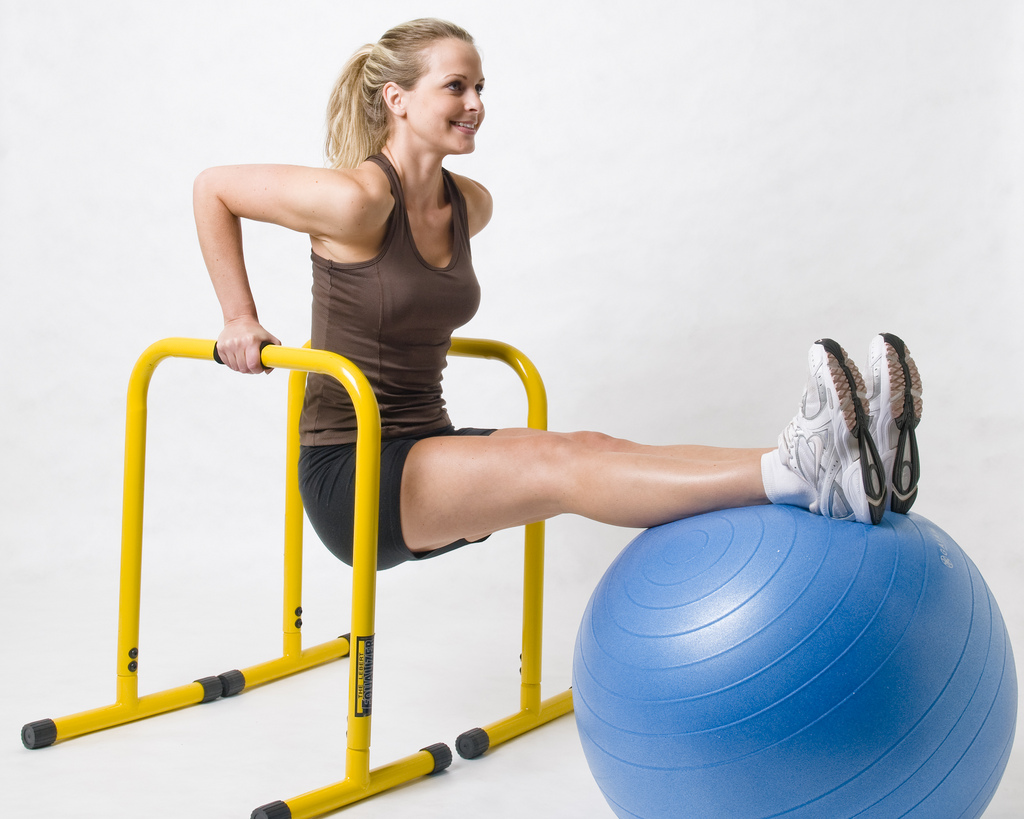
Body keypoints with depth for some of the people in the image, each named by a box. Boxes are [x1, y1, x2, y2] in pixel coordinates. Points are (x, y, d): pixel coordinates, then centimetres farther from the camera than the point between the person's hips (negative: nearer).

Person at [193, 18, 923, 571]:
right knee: (558, 462, -29)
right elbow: (213, 189, -5)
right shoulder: (357, 200, -15)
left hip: (431, 460, 6)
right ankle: (799, 474, -48)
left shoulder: (470, 206, 8)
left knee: (587, 451, -21)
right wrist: (241, 321, -3)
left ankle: (843, 471, -41)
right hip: (350, 475, -6)